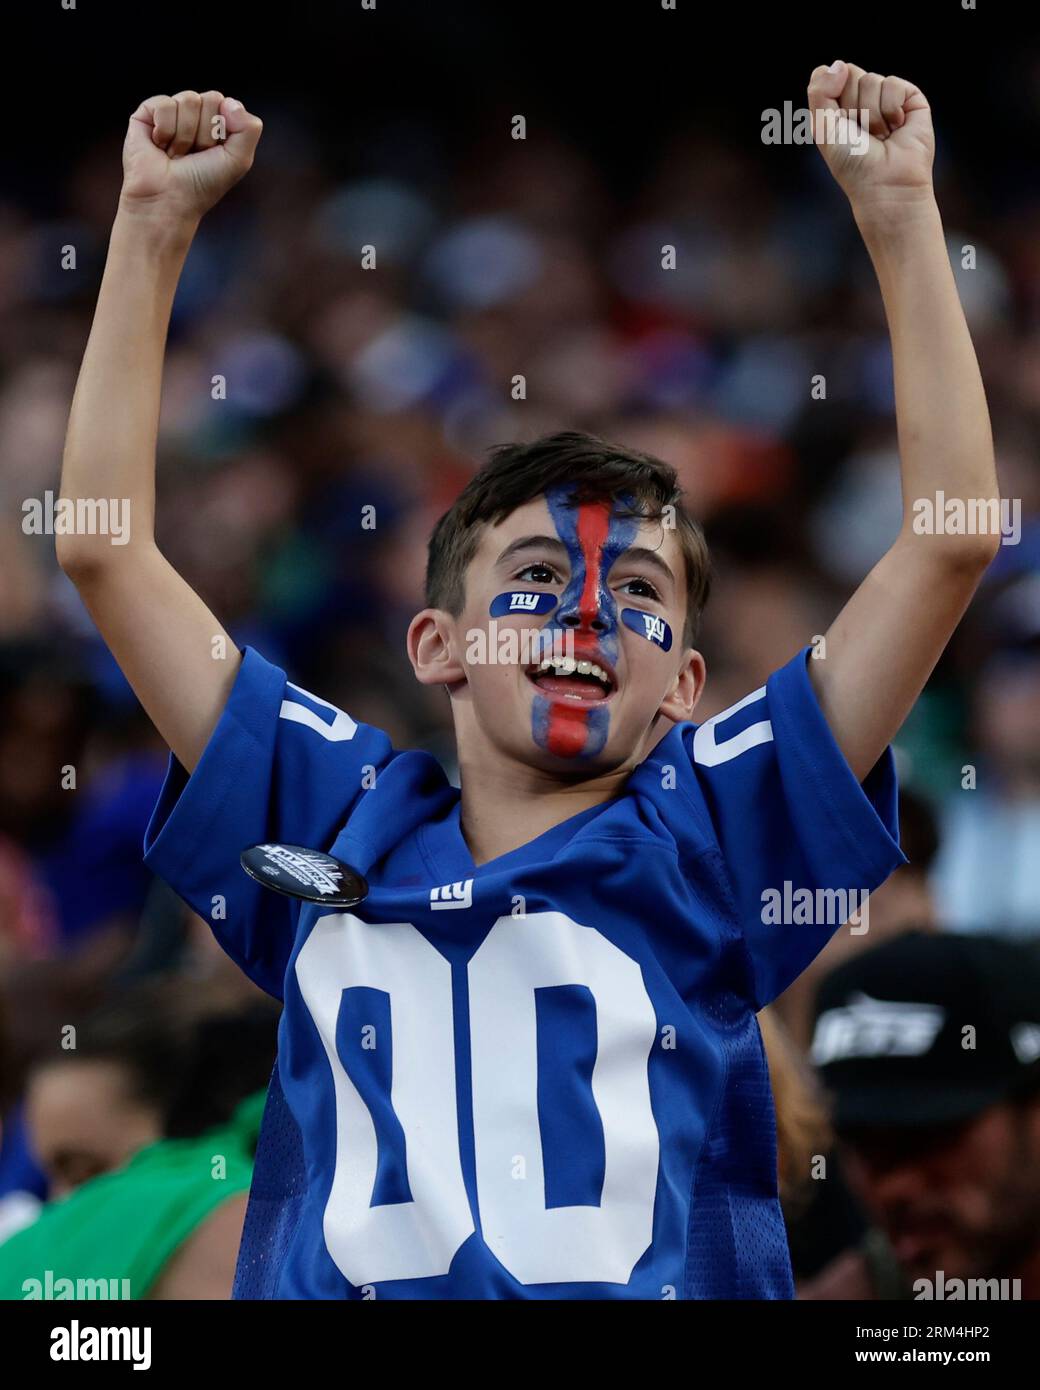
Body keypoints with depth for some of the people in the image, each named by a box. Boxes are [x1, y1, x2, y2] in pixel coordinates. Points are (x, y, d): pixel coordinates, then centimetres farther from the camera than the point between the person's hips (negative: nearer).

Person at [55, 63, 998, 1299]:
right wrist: (154, 221, 17)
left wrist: (897, 209, 9)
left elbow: (951, 539, 9)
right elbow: (102, 547, 17)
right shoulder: (336, 823, 16)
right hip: (342, 1285, 0)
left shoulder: (709, 834, 12)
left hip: (664, 1287, 0)